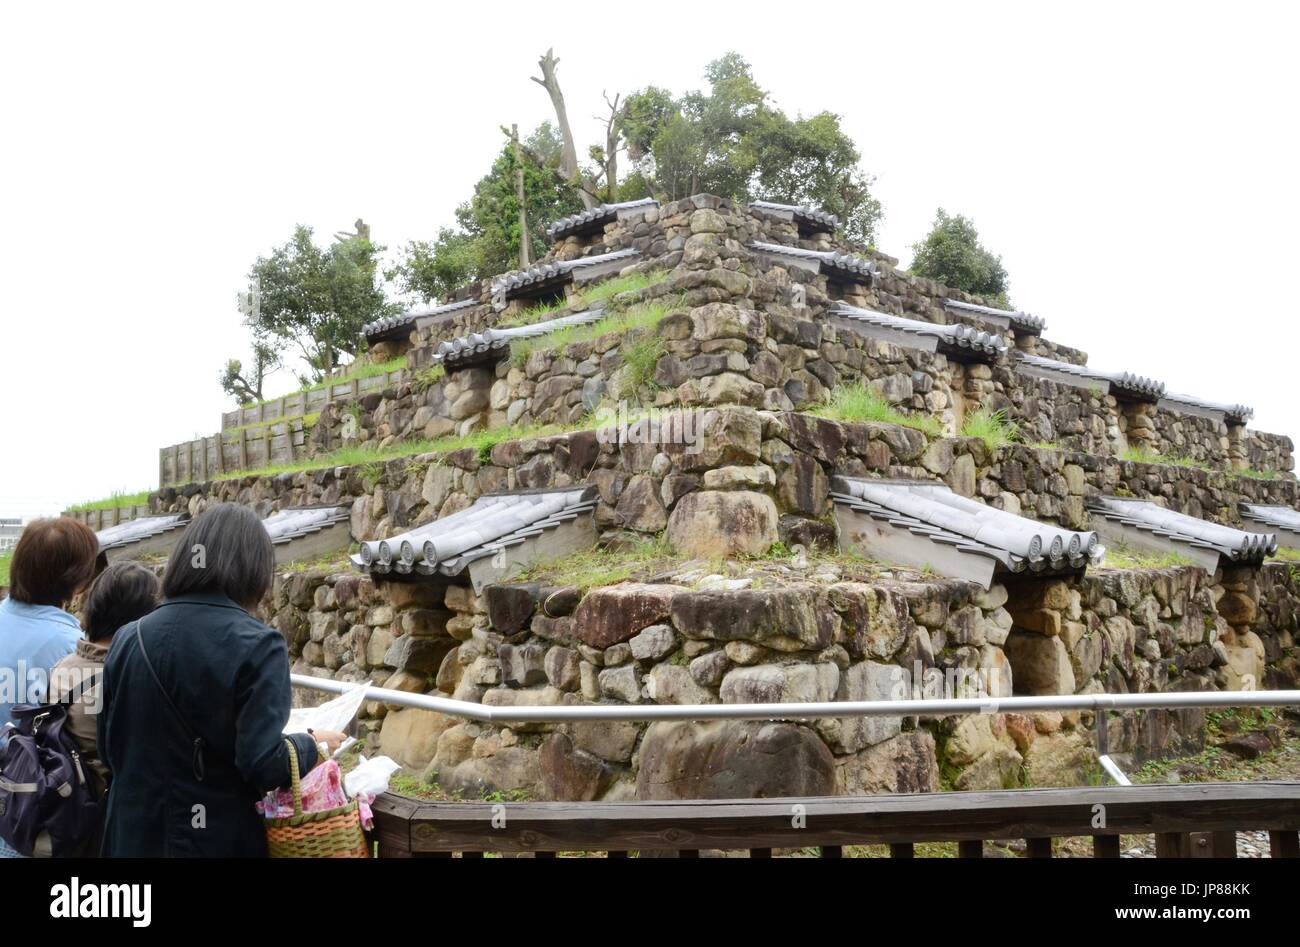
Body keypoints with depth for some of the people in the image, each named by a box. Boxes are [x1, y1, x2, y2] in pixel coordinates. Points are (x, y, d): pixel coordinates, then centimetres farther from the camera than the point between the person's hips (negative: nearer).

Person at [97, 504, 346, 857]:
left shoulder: (128, 638, 0)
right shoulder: (258, 645, -16)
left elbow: (109, 750, 9)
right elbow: (262, 764, -20)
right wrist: (313, 746, -3)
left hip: (134, 834, 4)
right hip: (219, 838, -4)